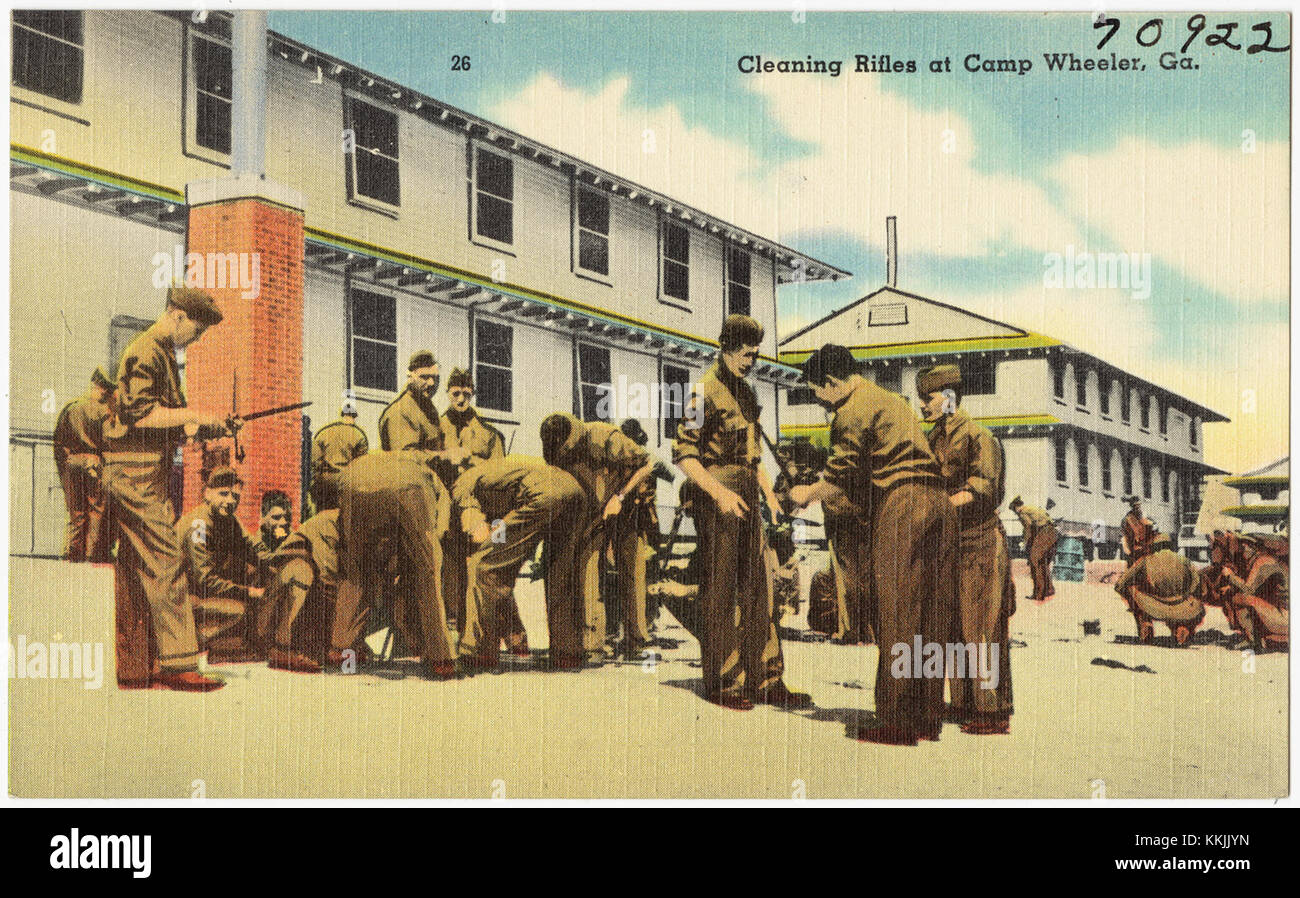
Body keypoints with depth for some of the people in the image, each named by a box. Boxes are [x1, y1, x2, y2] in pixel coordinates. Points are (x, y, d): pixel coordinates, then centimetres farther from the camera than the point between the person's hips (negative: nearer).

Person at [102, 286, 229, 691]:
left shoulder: (163, 354, 20)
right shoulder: (144, 353, -11)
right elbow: (138, 414, -20)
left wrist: (203, 426, 10)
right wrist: (194, 416, -15)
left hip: (150, 473, 10)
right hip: (137, 475, -10)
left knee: (134, 574, 9)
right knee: (165, 566, -11)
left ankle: (132, 668, 11)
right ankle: (178, 664, -10)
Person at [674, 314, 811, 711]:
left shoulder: (744, 392, 17)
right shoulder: (706, 392, -10)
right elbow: (683, 454, -15)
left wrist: (768, 493, 17)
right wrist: (719, 493, -23)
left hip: (745, 497, 9)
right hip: (716, 498, -9)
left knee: (758, 589, 8)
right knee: (719, 592, -3)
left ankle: (765, 680, 12)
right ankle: (722, 683, 4)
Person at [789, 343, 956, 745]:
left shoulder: (853, 410, -3)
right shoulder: (890, 401, 27)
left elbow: (842, 479, -8)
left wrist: (807, 494, 10)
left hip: (901, 505, -9)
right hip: (938, 501, 9)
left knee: (896, 618, -5)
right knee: (932, 617, 9)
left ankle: (897, 721, -4)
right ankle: (927, 717, 13)